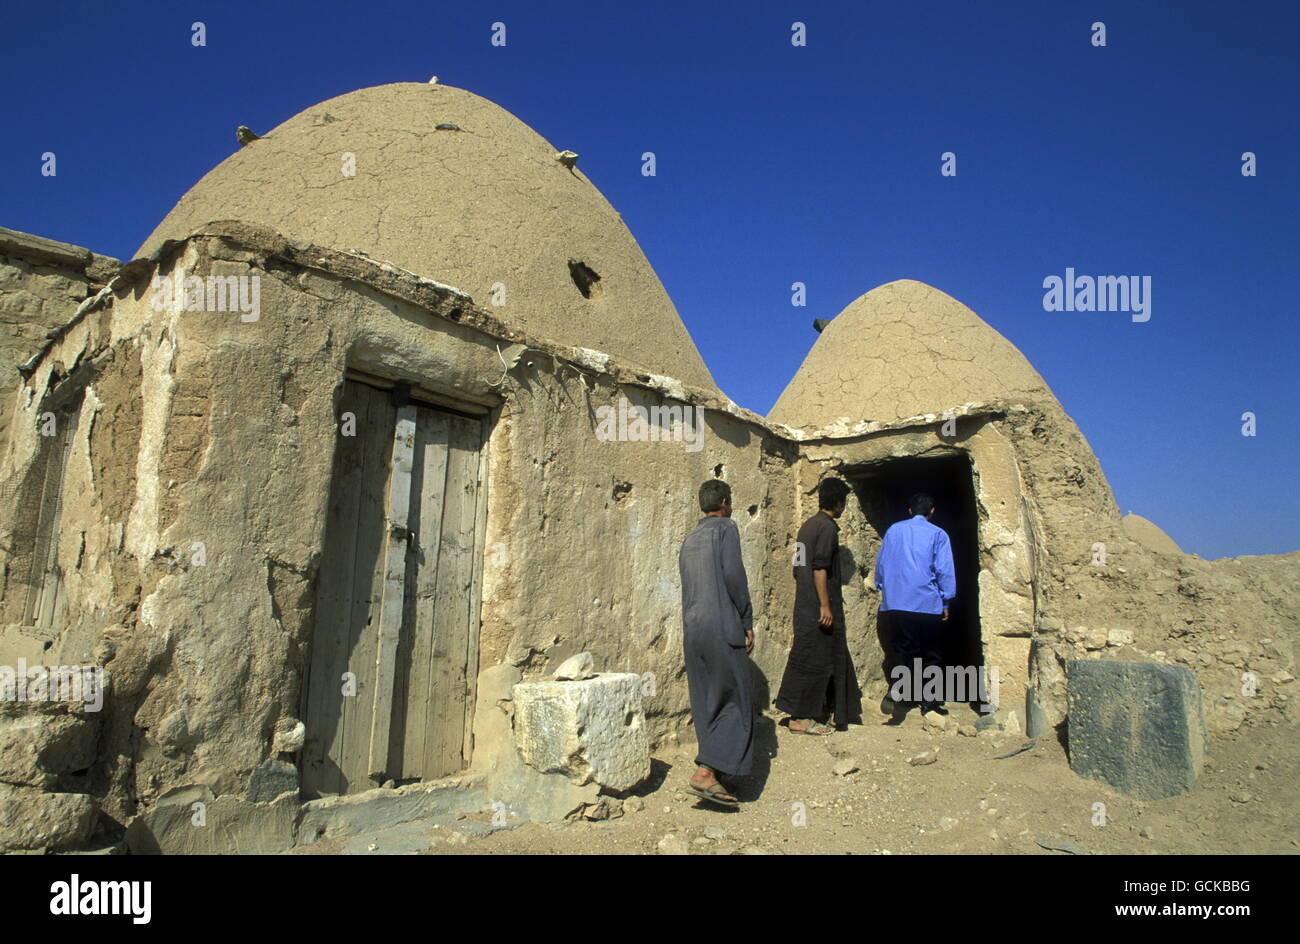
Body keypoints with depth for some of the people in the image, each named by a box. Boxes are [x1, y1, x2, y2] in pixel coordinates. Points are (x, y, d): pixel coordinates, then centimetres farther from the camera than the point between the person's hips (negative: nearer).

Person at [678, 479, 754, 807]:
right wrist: (747, 622, -5)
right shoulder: (726, 528, -1)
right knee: (735, 700, -2)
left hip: (691, 629, 7)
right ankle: (705, 772, -10)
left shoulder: (689, 540, 20)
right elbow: (733, 575, -12)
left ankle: (711, 767, 18)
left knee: (706, 702, 13)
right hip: (721, 626, -7)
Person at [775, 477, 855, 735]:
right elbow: (820, 568, -21)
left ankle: (812, 712, 23)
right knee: (814, 660, -2)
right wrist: (825, 605, -20)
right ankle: (800, 718, 4)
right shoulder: (827, 527, -13)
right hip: (818, 607, -9)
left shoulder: (808, 525, 15)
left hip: (805, 606, 9)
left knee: (816, 660, 16)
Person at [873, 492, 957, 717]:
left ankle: (899, 694, -4)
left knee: (903, 650, 8)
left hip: (897, 604, 3)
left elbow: (880, 562, 11)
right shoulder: (938, 534, -2)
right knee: (932, 654, 11)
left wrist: (883, 589, 22)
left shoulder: (893, 530, 8)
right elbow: (945, 570, -5)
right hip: (928, 605, -3)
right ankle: (929, 700, 16)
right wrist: (946, 602, 2)